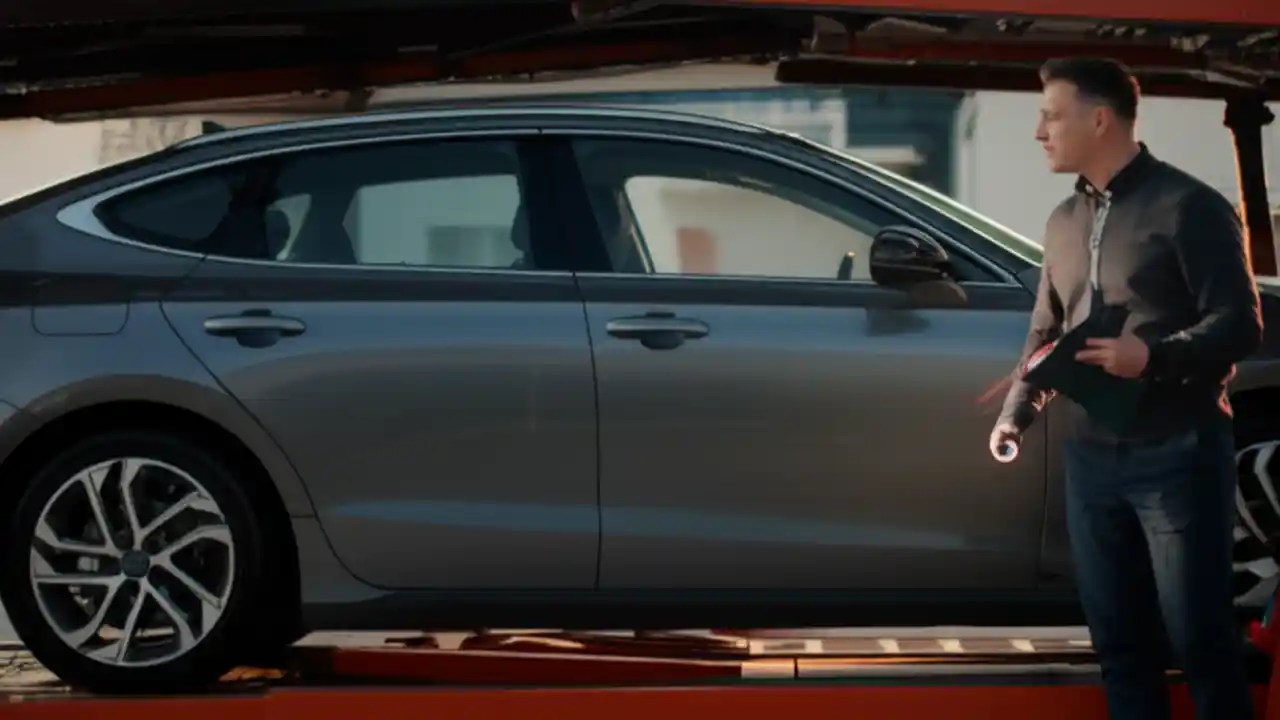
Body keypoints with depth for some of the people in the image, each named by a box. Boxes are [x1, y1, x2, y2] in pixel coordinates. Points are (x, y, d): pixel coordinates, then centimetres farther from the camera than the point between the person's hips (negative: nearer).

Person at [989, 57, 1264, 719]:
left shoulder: (1186, 206, -7)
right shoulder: (1064, 220, 15)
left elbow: (1240, 324, -12)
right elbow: (1045, 333, 21)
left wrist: (1154, 356, -27)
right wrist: (1017, 412, 6)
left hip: (1176, 453, -7)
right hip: (1091, 456, 7)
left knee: (1198, 637, -3)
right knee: (1117, 638, 10)